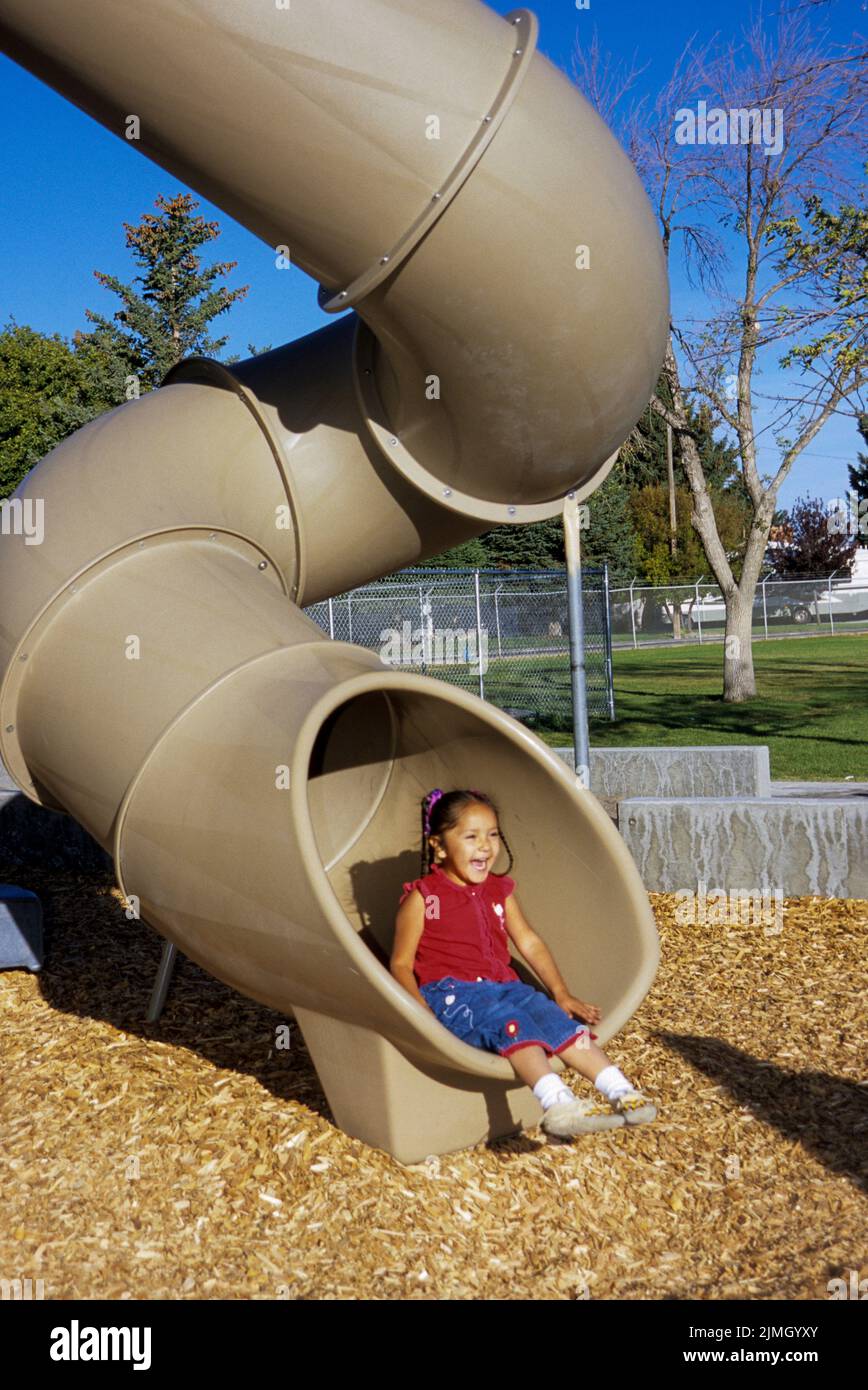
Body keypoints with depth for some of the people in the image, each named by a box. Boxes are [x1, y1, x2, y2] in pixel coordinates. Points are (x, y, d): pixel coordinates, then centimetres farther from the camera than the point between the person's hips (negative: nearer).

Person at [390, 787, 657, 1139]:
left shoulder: (498, 890, 16)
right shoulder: (422, 898, -2)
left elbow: (529, 942, 20)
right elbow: (401, 963, -3)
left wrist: (561, 993, 11)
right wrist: (421, 1011, -19)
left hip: (503, 987, 6)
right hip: (450, 992, -6)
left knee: (556, 1017, -20)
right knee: (510, 1022, -33)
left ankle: (621, 1092, -27)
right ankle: (558, 1105, -51)